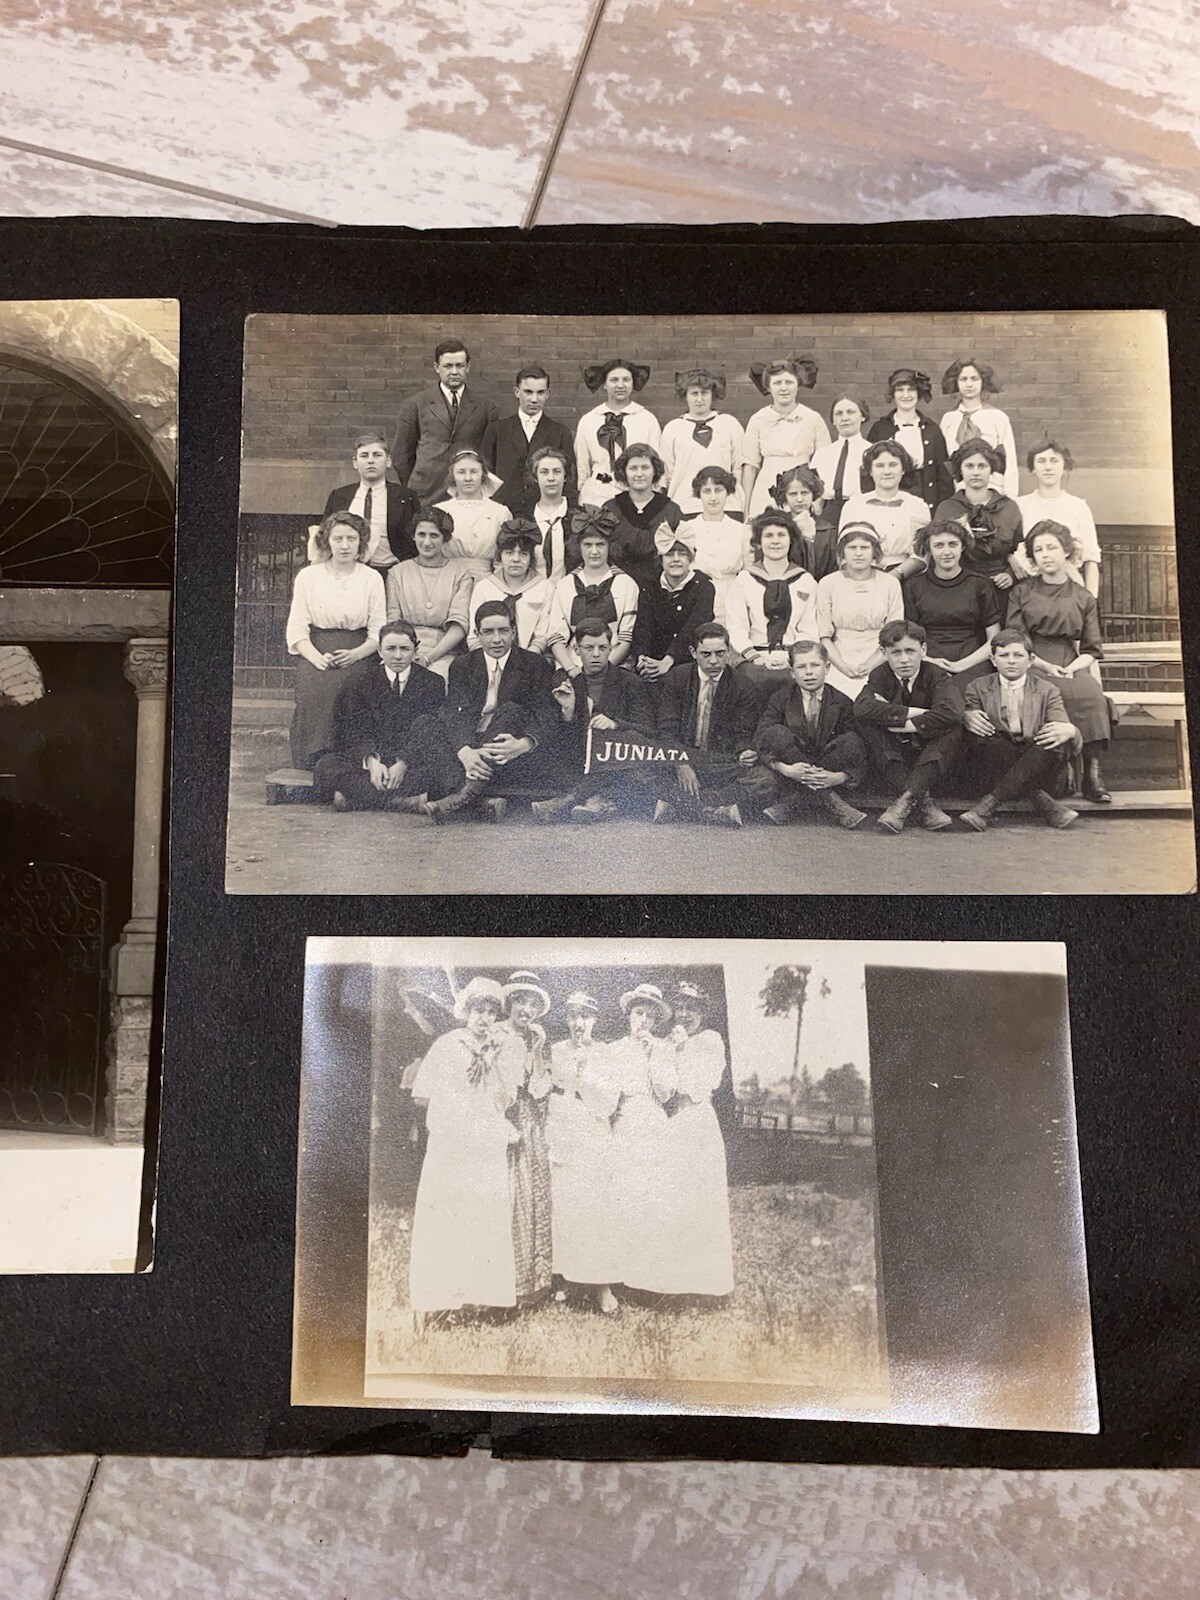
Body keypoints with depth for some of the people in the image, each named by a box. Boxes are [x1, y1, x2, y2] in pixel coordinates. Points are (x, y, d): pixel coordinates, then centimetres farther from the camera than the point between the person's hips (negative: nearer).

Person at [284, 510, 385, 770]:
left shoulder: (372, 578, 11)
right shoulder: (307, 576, 11)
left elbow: (378, 632, 7)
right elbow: (297, 628, 5)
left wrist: (355, 654, -13)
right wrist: (317, 658, -14)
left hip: (357, 655, 0)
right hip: (316, 653, 0)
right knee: (314, 691, -30)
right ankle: (309, 775, -24)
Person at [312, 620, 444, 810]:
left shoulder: (433, 683, 6)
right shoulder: (360, 685, 11)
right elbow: (357, 731, 1)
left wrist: (403, 763, -22)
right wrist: (371, 760, -21)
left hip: (412, 761, -2)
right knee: (327, 765, -26)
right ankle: (408, 801, -38)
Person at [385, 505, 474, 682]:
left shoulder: (460, 571, 10)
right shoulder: (398, 572, 16)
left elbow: (460, 623, -1)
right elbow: (392, 621, 8)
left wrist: (429, 657, -15)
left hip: (444, 652, -1)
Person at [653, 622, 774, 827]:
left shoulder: (743, 687, 1)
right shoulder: (676, 678, 2)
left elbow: (743, 736, -1)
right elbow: (667, 729, -4)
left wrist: (745, 753, -28)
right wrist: (681, 764, -22)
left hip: (723, 763, 1)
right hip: (680, 757, 0)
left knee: (764, 783, -30)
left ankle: (678, 801, -30)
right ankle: (717, 811, -27)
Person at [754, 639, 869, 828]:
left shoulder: (841, 703, -1)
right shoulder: (780, 699, 0)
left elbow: (857, 753, -7)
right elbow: (761, 741, -12)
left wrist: (839, 777, -27)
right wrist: (785, 769, -30)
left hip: (826, 775, 1)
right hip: (792, 773, 0)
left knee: (852, 741, -24)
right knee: (775, 733, -26)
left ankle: (790, 803, -26)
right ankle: (830, 802, -30)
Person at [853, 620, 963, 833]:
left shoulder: (937, 676, -6)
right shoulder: (879, 677, -2)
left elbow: (951, 712, -29)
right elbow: (862, 707, -27)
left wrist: (907, 725, -24)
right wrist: (913, 713, -24)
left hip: (931, 758, -1)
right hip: (892, 761, 1)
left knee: (953, 728, -28)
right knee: (865, 721, -24)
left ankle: (907, 799, -37)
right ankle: (923, 802, -35)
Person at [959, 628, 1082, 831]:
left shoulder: (1047, 690, 11)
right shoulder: (978, 688, 13)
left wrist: (1070, 731, -26)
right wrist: (966, 717, -23)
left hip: (1038, 773, 0)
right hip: (996, 776, 0)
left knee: (1058, 740, -28)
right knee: (982, 728, -25)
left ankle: (989, 803, -34)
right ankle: (1043, 802, -31)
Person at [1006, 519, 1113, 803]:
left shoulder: (1083, 598, 17)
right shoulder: (1021, 592, 13)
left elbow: (1091, 650, 13)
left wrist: (1071, 668, -9)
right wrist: (1046, 666, -11)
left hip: (1072, 668, 2)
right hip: (1031, 666, -2)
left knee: (1094, 693, -33)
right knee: (1079, 694, -33)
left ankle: (1093, 771, -28)